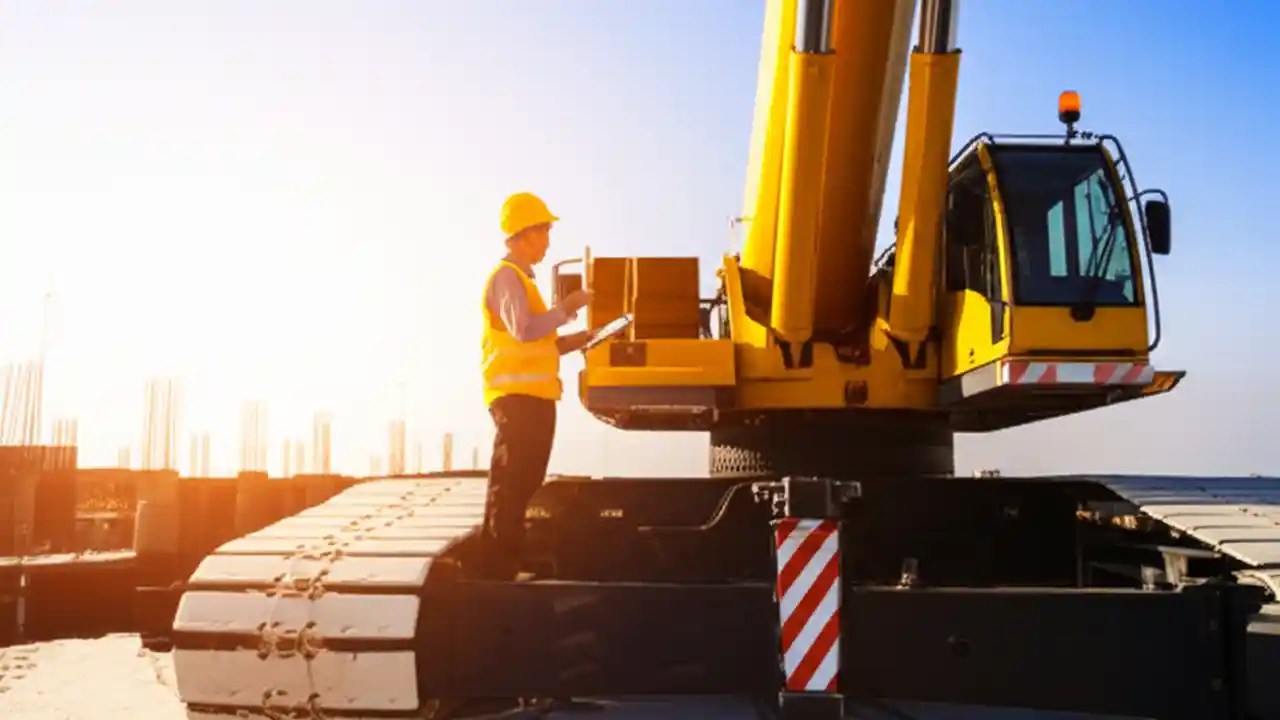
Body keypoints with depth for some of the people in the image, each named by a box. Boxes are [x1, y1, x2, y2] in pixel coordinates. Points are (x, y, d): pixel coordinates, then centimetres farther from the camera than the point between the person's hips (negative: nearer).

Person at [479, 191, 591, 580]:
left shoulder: (520, 277, 21)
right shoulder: (506, 276, -9)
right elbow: (523, 330, -24)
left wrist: (578, 340, 12)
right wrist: (566, 309, -15)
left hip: (532, 395, 10)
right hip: (517, 395, -10)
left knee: (523, 485, 13)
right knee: (510, 485, -9)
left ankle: (510, 564, 20)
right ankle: (498, 569, -6)